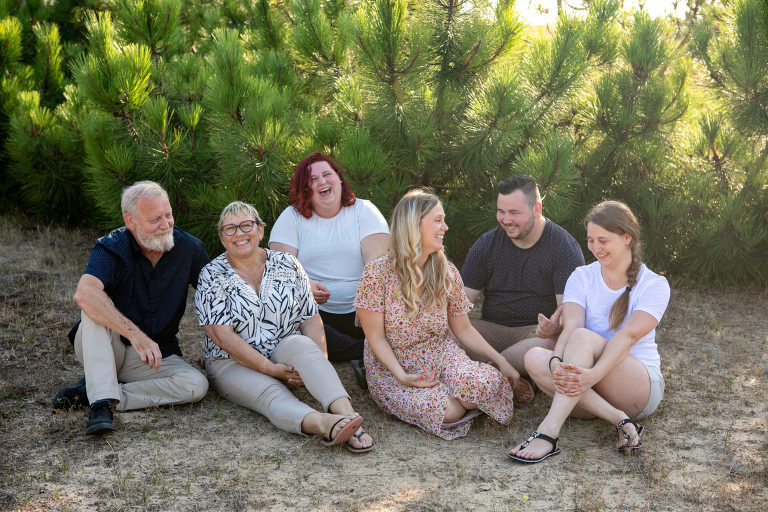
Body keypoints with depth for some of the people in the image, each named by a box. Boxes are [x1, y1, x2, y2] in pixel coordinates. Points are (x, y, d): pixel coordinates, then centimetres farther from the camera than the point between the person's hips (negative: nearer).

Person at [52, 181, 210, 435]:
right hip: (102, 350, -3)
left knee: (197, 384, -24)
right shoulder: (111, 248, -18)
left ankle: (90, 392, -19)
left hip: (156, 354, 3)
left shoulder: (189, 248, -7)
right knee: (95, 308, -30)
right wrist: (136, 335, -46)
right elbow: (84, 294, -37)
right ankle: (102, 401, -36)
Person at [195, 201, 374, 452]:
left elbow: (311, 319, 4)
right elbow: (223, 336, -12)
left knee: (302, 344, -31)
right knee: (272, 394, -33)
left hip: (284, 351, 2)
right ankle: (323, 423, -63)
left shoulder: (287, 265, 7)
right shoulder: (212, 276, -3)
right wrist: (270, 369, -19)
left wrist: (318, 362, -14)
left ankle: (346, 412, -53)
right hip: (234, 364, -2)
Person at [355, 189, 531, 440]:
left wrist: (501, 362, 0)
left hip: (442, 357, 3)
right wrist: (402, 376, -23)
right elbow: (376, 338, -11)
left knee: (481, 383, -29)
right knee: (445, 410, -31)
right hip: (392, 368, -3)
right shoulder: (377, 273, -14)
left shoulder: (448, 273, -1)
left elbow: (463, 329, 8)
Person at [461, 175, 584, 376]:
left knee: (549, 342, -39)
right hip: (493, 328, 3)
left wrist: (554, 326, -34)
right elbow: (464, 297, 5)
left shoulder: (565, 246, -3)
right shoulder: (486, 244, 8)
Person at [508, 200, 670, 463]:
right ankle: (618, 420, -33)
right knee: (534, 357, -26)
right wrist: (557, 363, -34)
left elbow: (628, 335, -22)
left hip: (641, 387, -4)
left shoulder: (654, 285, -4)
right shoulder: (582, 277, 6)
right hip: (591, 389, 4)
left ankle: (548, 432, -41)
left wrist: (594, 374, -38)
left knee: (584, 337, -31)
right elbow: (570, 327, -12)